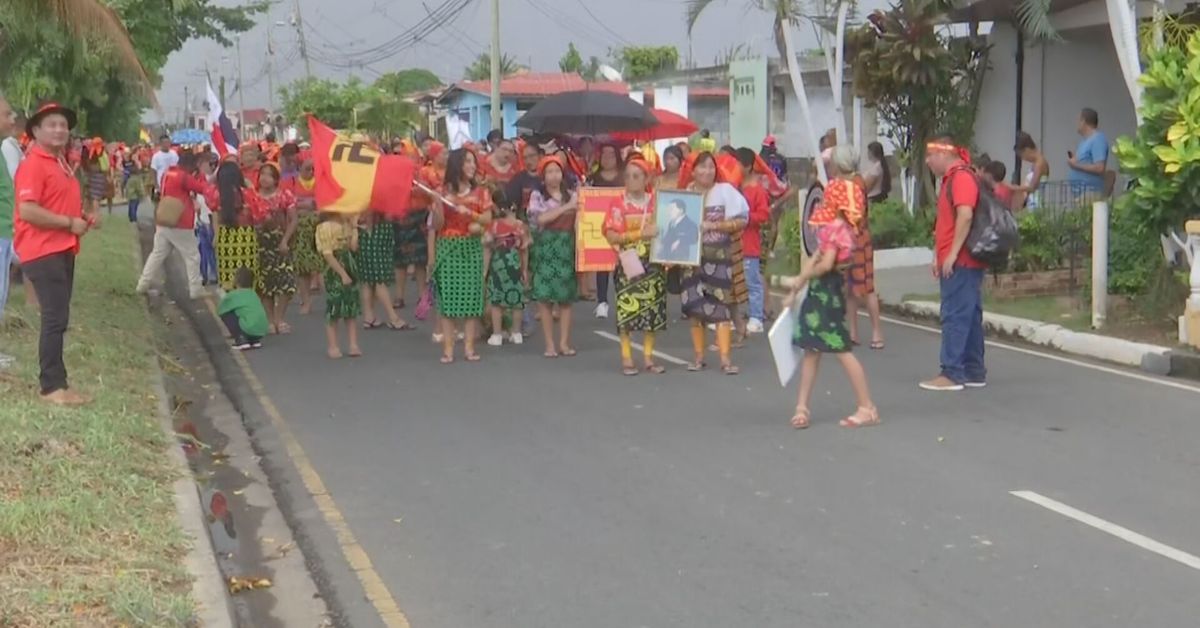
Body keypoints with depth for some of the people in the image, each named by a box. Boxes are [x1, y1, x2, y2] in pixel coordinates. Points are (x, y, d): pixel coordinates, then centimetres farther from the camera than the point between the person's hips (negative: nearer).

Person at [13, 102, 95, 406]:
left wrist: (82, 217, 12)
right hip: (43, 252, -10)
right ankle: (53, 386, -7)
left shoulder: (60, 162, 17)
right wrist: (69, 223, -18)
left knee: (57, 318, 13)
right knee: (55, 318, -11)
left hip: (62, 250, 10)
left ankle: (55, 382, 19)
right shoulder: (33, 165, -14)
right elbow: (27, 211, -23)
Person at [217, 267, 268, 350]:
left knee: (225, 313, 8)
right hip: (262, 331, 7)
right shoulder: (254, 294, 21)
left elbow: (220, 311, 13)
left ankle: (240, 339, 1)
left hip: (248, 329, -7)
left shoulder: (232, 295, 3)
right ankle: (255, 340, 16)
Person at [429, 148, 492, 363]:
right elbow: (437, 225, -1)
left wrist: (469, 213, -15)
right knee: (448, 296, -6)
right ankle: (448, 349, -4)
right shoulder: (443, 192, 3)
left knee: (471, 295, -3)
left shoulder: (481, 192, 8)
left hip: (471, 248, 2)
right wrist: (438, 204, -17)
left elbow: (488, 219, -1)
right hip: (448, 248, -2)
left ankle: (469, 346, 1)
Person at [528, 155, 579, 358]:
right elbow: (540, 218, -13)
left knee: (566, 296, 1)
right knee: (545, 296, -4)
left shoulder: (572, 195, 12)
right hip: (545, 248, -2)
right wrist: (566, 207, -12)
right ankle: (550, 344, 2)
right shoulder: (537, 195, 4)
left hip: (566, 248, 2)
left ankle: (564, 342, 7)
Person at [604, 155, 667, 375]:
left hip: (653, 263, 3)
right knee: (627, 310, -4)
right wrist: (640, 234, -18)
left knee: (652, 310, 4)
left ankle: (648, 358, 13)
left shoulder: (656, 202, 6)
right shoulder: (619, 204, -2)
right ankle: (627, 359, 3)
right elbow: (612, 236, -10)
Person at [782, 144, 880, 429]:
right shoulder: (833, 226, 11)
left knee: (841, 350, -5)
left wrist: (805, 276, -7)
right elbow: (816, 259, 13)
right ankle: (802, 407, 15)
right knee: (811, 350, 11)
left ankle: (867, 408, 1)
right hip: (820, 292, 10)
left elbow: (826, 264, -26)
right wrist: (795, 290, 13)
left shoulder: (835, 228, -18)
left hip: (828, 290, -10)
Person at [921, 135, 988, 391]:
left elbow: (965, 216, -24)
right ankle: (974, 372, 16)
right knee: (969, 316, 11)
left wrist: (952, 254, -23)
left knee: (955, 316, -9)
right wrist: (939, 255, 20)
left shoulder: (961, 176, -12)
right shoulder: (952, 178, 20)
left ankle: (952, 373, -8)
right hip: (962, 261, 10)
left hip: (960, 261, -10)